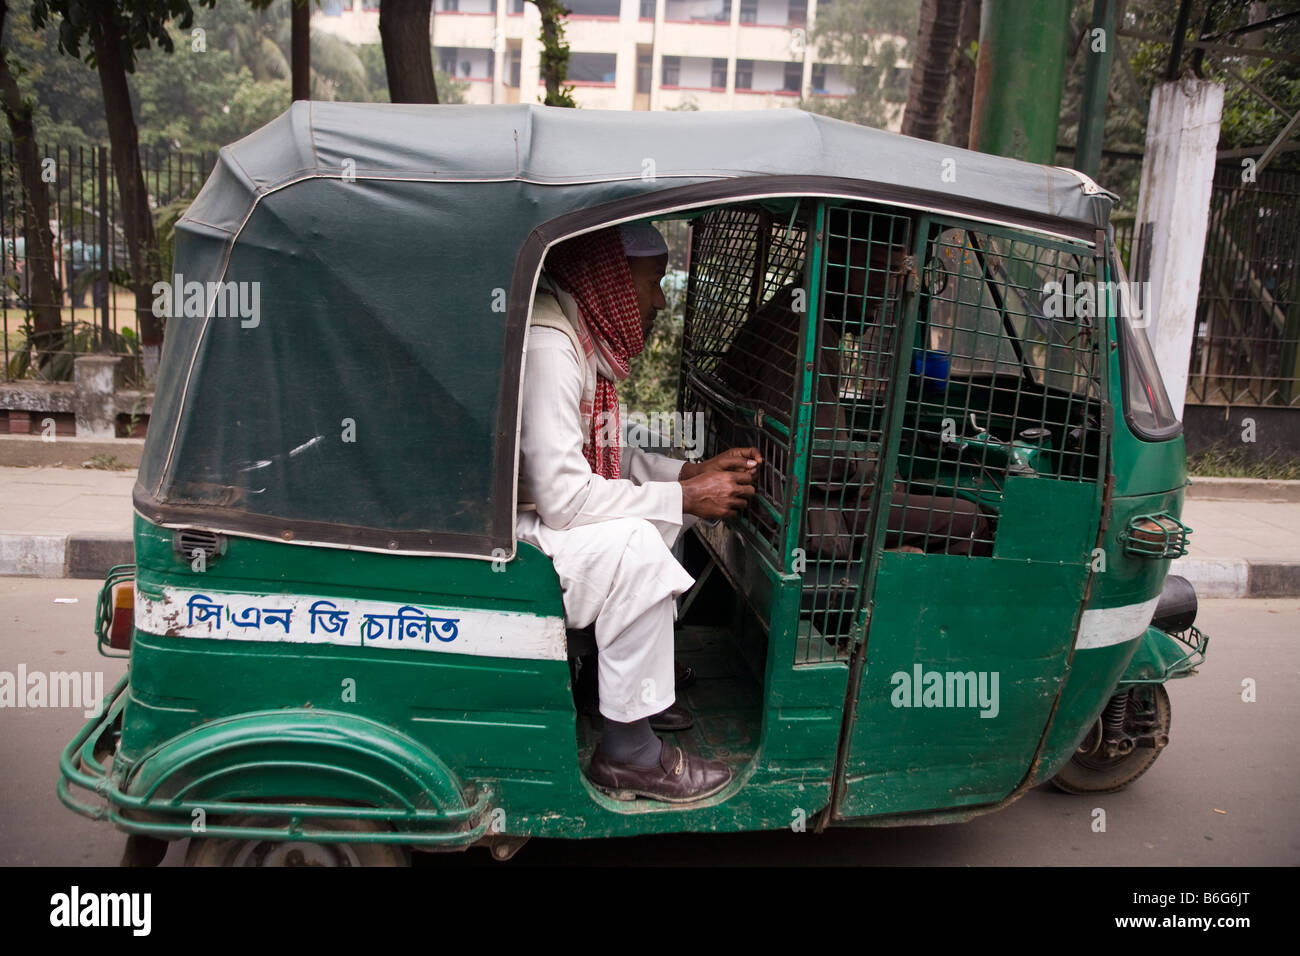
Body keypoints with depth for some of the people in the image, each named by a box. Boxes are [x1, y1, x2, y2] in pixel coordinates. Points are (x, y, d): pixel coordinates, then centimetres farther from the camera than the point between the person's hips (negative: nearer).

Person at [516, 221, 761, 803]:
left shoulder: (585, 334, 7)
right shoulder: (547, 344, -25)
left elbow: (603, 456, 14)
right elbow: (561, 497, -30)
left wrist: (693, 471, 1)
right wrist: (685, 496, -21)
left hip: (532, 509, 10)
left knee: (663, 506, 10)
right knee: (635, 546, -27)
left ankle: (648, 682, 13)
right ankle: (627, 754, -13)